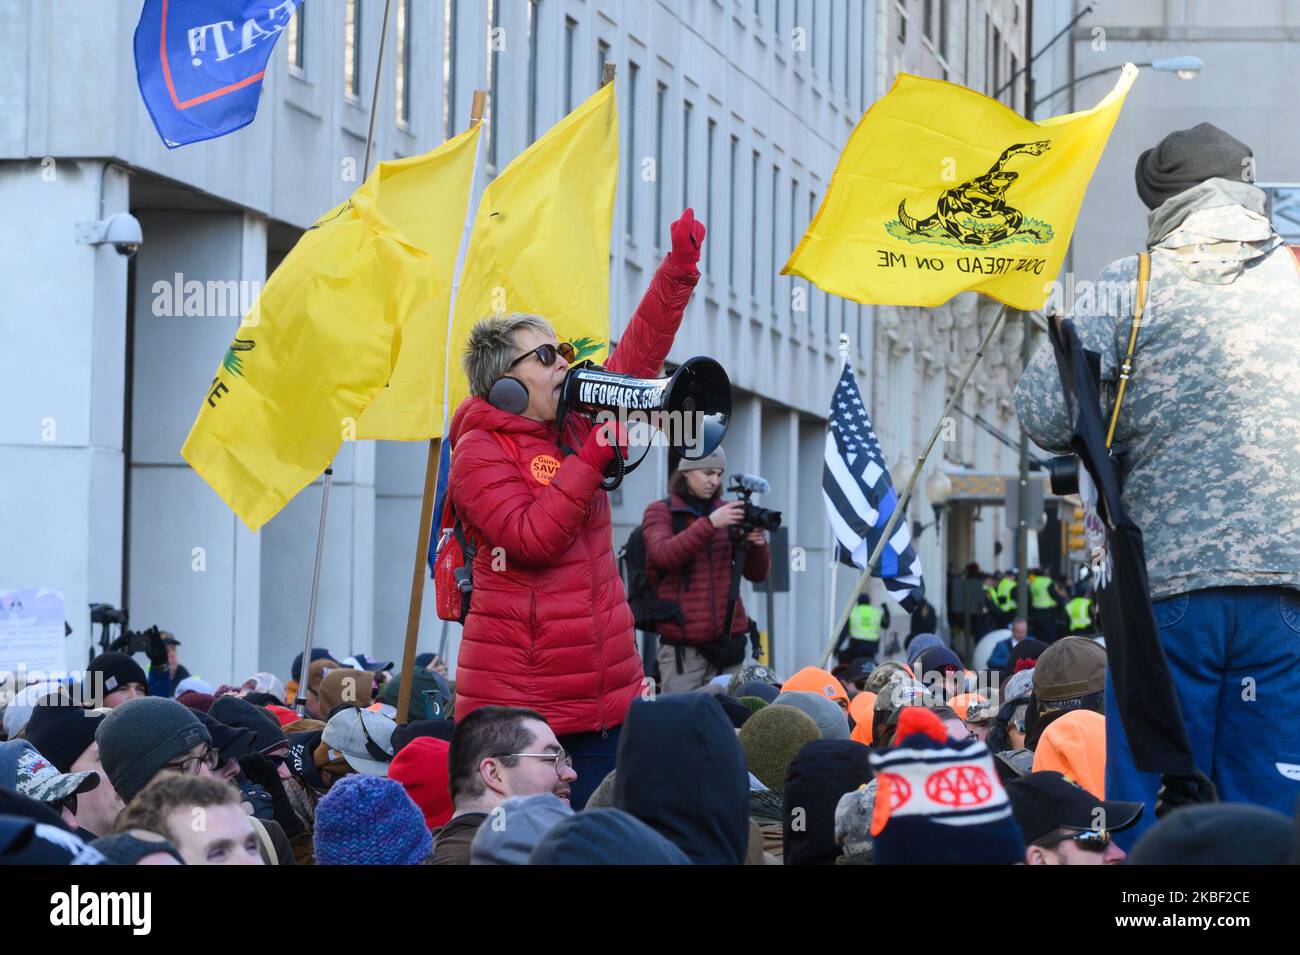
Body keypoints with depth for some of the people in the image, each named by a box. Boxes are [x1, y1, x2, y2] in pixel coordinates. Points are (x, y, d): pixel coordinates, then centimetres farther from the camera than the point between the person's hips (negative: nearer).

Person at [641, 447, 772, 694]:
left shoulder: (725, 513, 12)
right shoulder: (660, 512, 4)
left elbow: (756, 574, 11)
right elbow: (664, 554, -16)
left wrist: (758, 544, -11)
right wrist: (710, 524, -25)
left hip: (727, 643, 3)